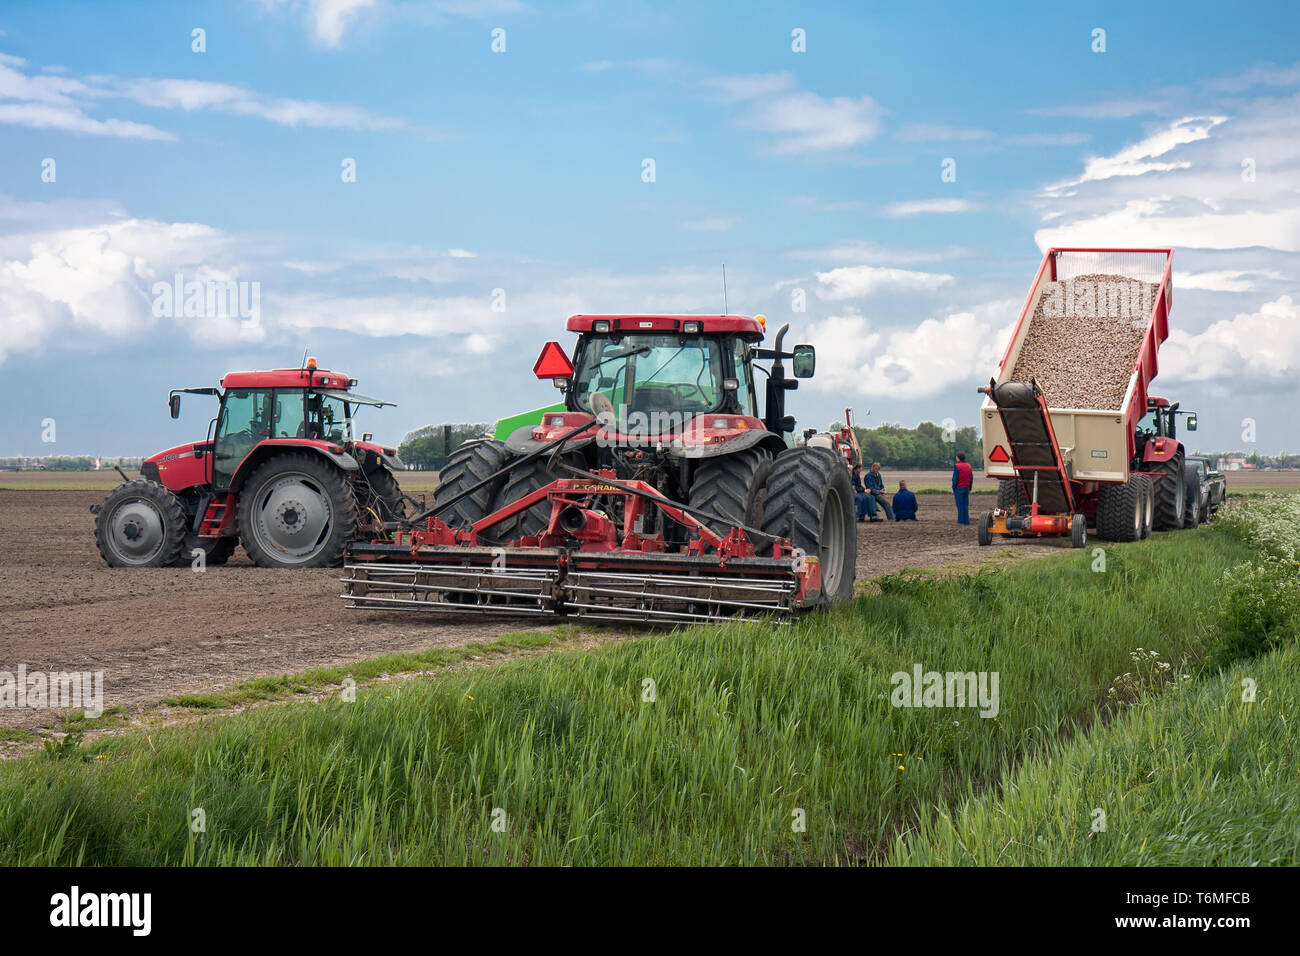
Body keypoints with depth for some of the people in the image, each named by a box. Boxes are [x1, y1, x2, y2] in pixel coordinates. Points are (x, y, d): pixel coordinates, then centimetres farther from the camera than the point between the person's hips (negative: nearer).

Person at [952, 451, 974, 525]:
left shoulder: (957, 466, -13)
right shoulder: (969, 466, 6)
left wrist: (953, 488, -5)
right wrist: (969, 489, 15)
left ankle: (961, 519, 2)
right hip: (966, 488, 5)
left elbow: (955, 478, -14)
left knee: (960, 505, 1)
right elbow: (971, 478, 8)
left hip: (958, 488, -5)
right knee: (966, 505, 8)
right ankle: (966, 520, 5)